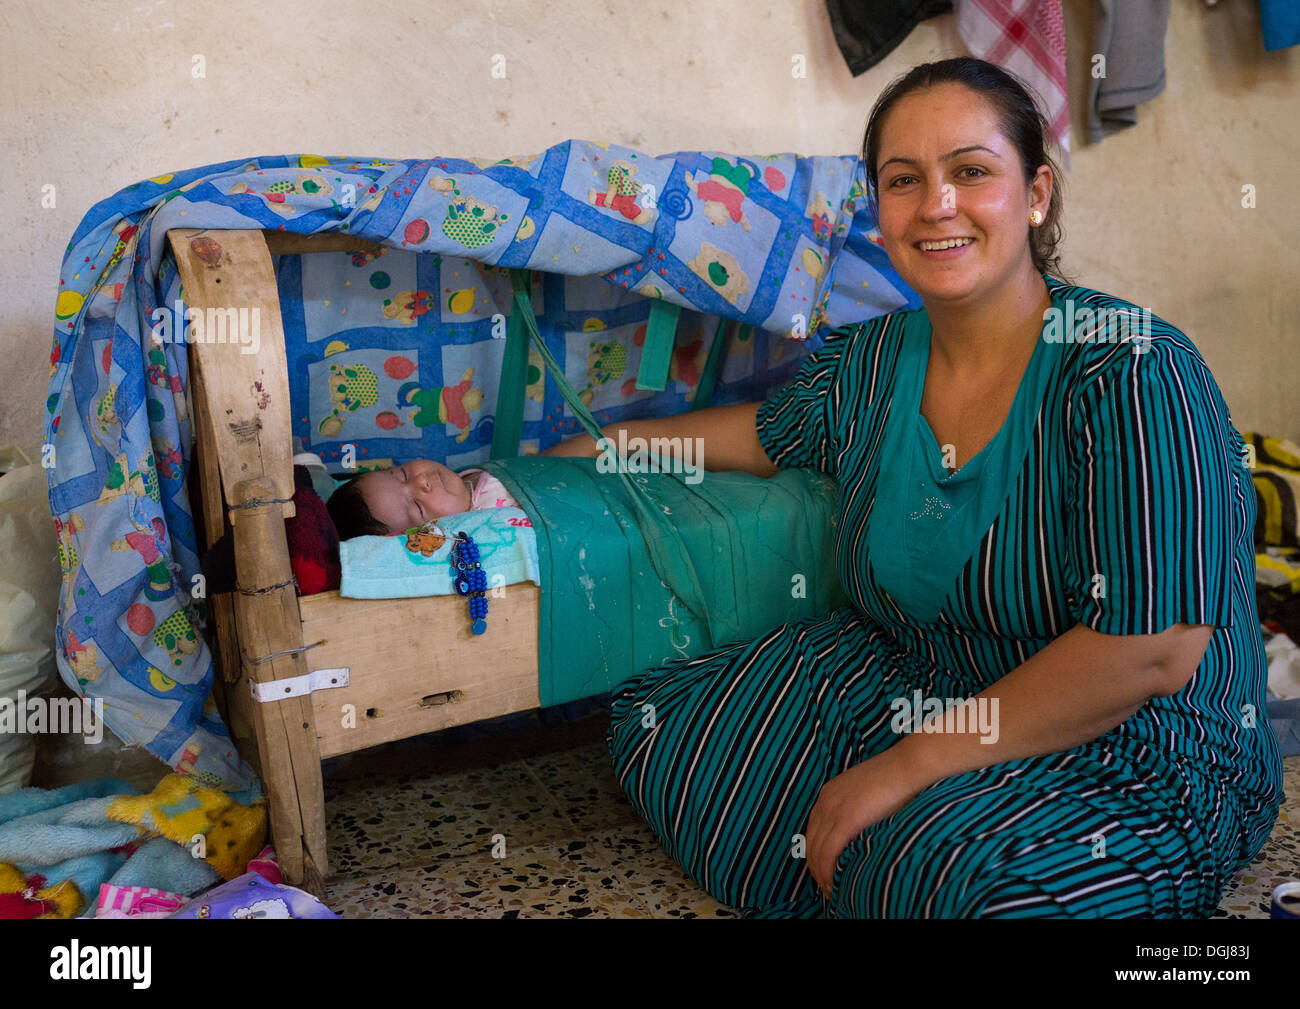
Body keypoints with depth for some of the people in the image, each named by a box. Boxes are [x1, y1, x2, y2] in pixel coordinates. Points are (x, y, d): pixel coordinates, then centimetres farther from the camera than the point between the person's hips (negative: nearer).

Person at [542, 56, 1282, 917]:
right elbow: (770, 432, 23)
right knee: (665, 732, -1)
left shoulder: (1131, 373, -21)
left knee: (961, 867, -37)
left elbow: (1152, 651, -27)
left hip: (1131, 757, -6)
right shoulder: (872, 362, 0)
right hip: (916, 687, 7)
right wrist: (585, 448, 24)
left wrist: (911, 765, -25)